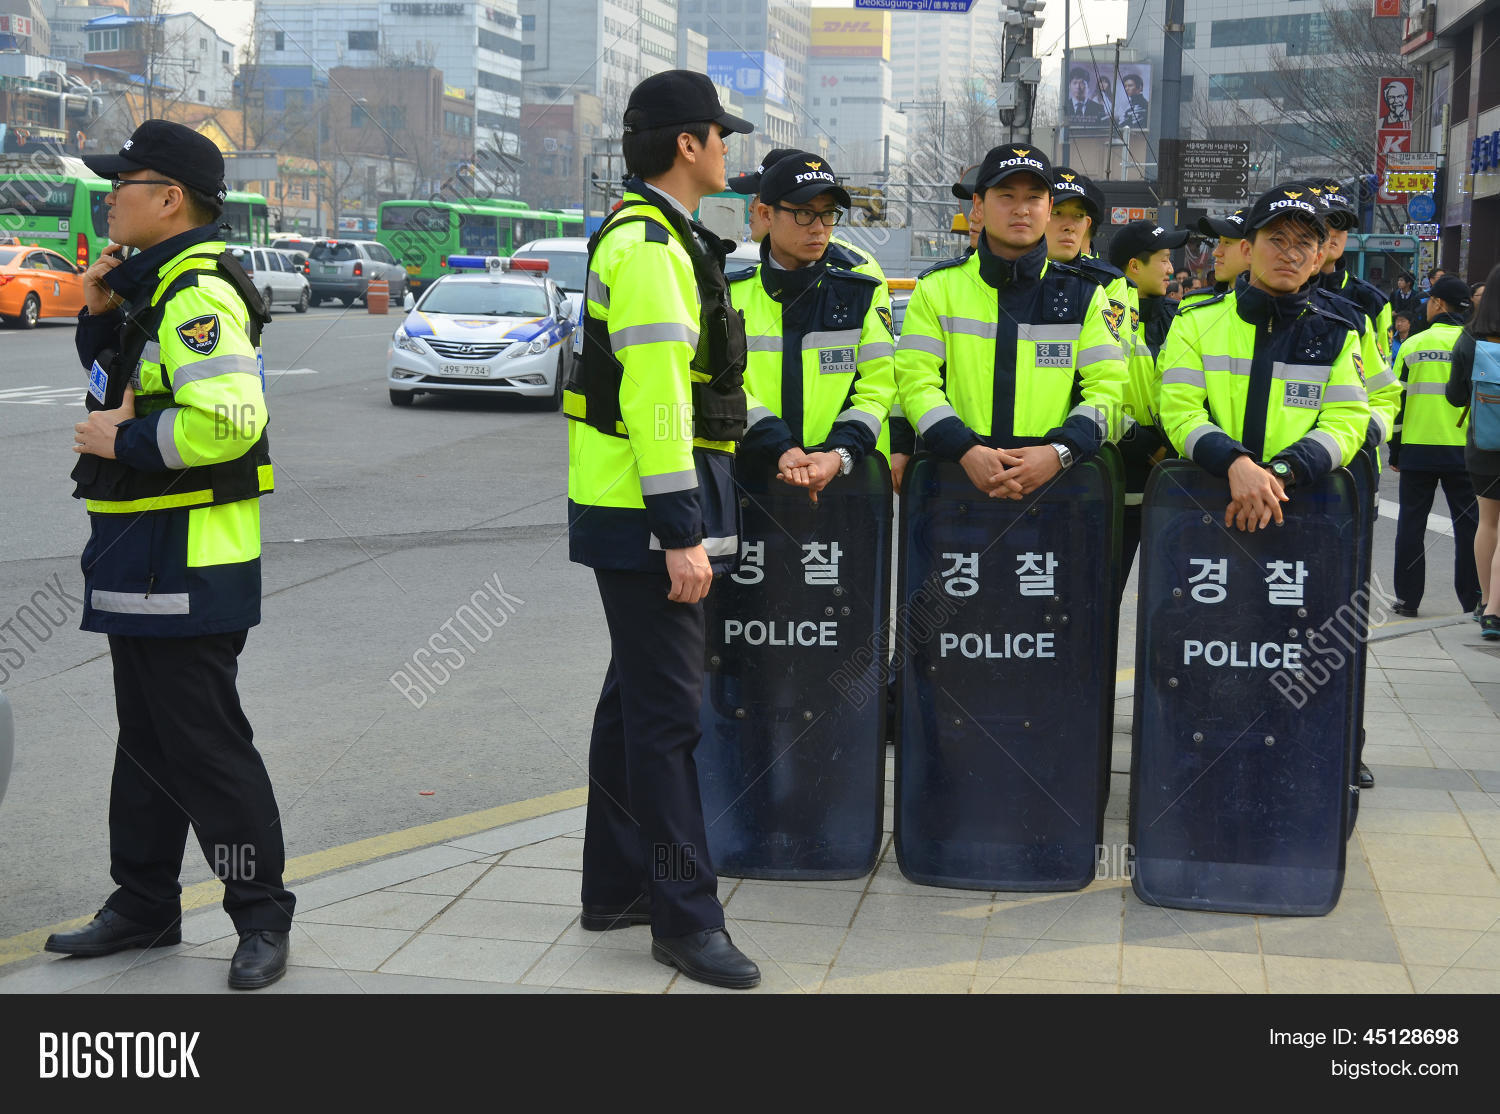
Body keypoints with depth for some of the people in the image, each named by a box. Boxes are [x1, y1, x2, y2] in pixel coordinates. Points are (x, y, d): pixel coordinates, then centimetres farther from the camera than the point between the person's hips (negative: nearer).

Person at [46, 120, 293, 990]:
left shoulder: (199, 293, -18)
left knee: (206, 746, -4)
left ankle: (263, 918, 8)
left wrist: (122, 439, -20)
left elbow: (232, 419, -31)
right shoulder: (157, 286, 14)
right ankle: (145, 905, 30)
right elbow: (119, 378, 28)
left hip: (185, 565, -11)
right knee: (148, 742, 18)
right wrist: (101, 313, 10)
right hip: (145, 558, 11)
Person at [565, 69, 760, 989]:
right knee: (667, 712, -6)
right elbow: (654, 399, -23)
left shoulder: (652, 238, 17)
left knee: (637, 697, 16)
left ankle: (616, 886, 27)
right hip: (645, 515, -11)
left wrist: (688, 519, 23)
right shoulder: (649, 246, -16)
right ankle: (685, 919, 1)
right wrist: (679, 534, -23)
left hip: (639, 510, 11)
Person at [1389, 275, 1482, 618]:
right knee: (1468, 523, 6)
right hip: (1463, 451, -1)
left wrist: (1394, 449, 12)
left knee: (1411, 523, 9)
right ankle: (1473, 599, 7)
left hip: (1417, 449, 1)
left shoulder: (1413, 346, 1)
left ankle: (1408, 598, 11)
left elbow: (1397, 401, 4)